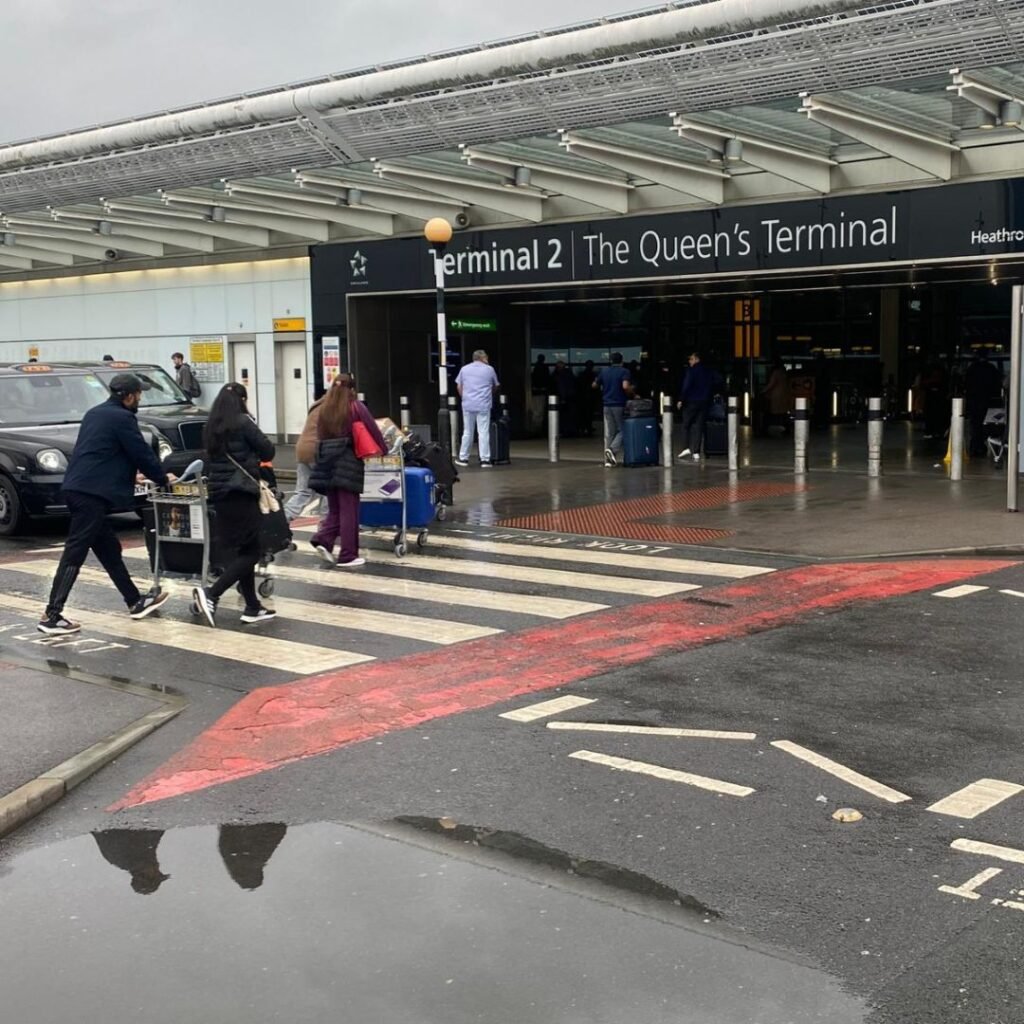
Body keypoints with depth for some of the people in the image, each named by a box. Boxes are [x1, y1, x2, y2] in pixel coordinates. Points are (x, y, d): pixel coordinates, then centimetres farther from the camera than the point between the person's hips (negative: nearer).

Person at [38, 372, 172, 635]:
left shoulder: (96, 413, 20)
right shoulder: (122, 418, -8)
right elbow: (142, 453, -6)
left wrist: (132, 471, 35)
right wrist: (163, 478, 9)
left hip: (78, 489, 10)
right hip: (92, 493, -10)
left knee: (109, 549, 15)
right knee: (75, 554, -9)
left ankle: (135, 602, 24)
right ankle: (52, 616, -9)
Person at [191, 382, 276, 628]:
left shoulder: (212, 427, 10)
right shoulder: (243, 422, -8)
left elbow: (211, 458, 16)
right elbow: (268, 451, -4)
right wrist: (260, 448, 14)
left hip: (218, 493, 7)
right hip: (241, 492, -7)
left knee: (238, 550, 12)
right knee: (252, 550, -2)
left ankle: (252, 607, 12)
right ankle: (211, 594, -16)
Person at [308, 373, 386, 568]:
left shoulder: (324, 409, 9)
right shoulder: (356, 407, -2)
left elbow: (320, 435, 9)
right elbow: (373, 430, 0)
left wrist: (325, 455, 15)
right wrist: (383, 450, 13)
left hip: (327, 461, 4)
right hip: (348, 461, -4)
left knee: (335, 509, 14)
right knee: (348, 510, 0)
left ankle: (323, 540, -7)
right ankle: (348, 556, 2)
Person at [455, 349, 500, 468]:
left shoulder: (464, 369, 9)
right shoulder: (489, 369, 4)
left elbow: (459, 387, 12)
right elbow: (496, 386, 17)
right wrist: (490, 394, 36)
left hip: (468, 405, 2)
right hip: (483, 405, -2)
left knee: (467, 432, 11)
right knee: (483, 432, -2)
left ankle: (463, 458, 16)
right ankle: (484, 460, -4)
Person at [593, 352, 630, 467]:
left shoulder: (604, 371, 8)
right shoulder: (624, 372, -6)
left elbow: (594, 386, 14)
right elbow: (625, 386, -22)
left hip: (607, 404, 5)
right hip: (619, 404, -4)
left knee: (609, 433, 8)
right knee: (622, 430, 6)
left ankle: (608, 460, 4)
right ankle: (613, 449, -19)